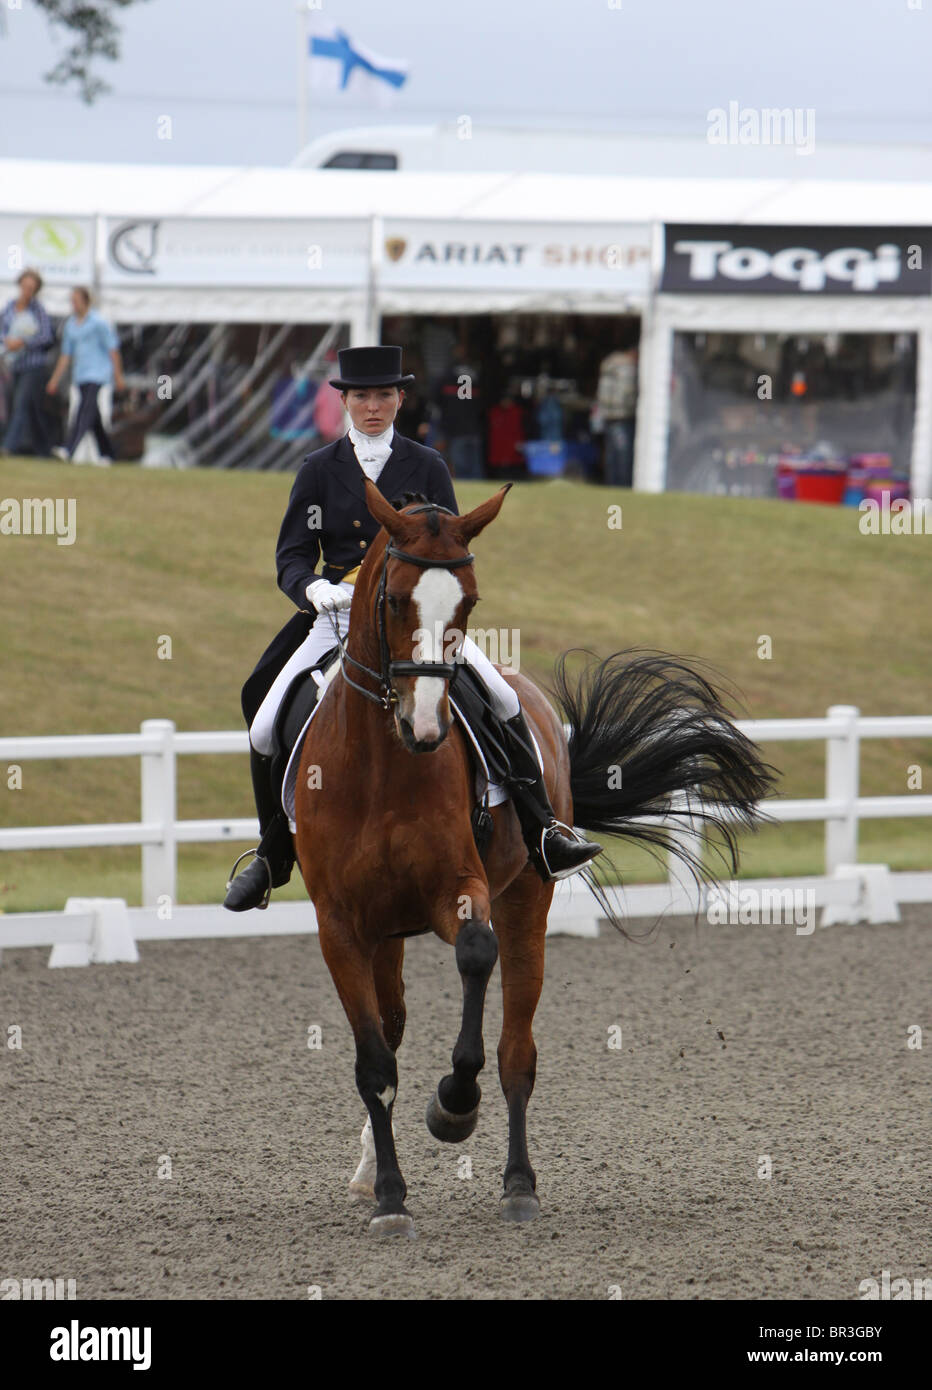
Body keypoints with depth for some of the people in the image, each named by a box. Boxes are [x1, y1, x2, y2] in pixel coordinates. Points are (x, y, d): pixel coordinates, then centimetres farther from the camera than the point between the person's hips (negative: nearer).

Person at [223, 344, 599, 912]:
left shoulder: (426, 467, 7)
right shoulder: (319, 470, 7)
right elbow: (292, 558, 5)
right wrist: (314, 588, -18)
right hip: (338, 615, 1)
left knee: (502, 699, -21)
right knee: (265, 724, -12)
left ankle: (543, 835, -15)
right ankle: (272, 858, 9)